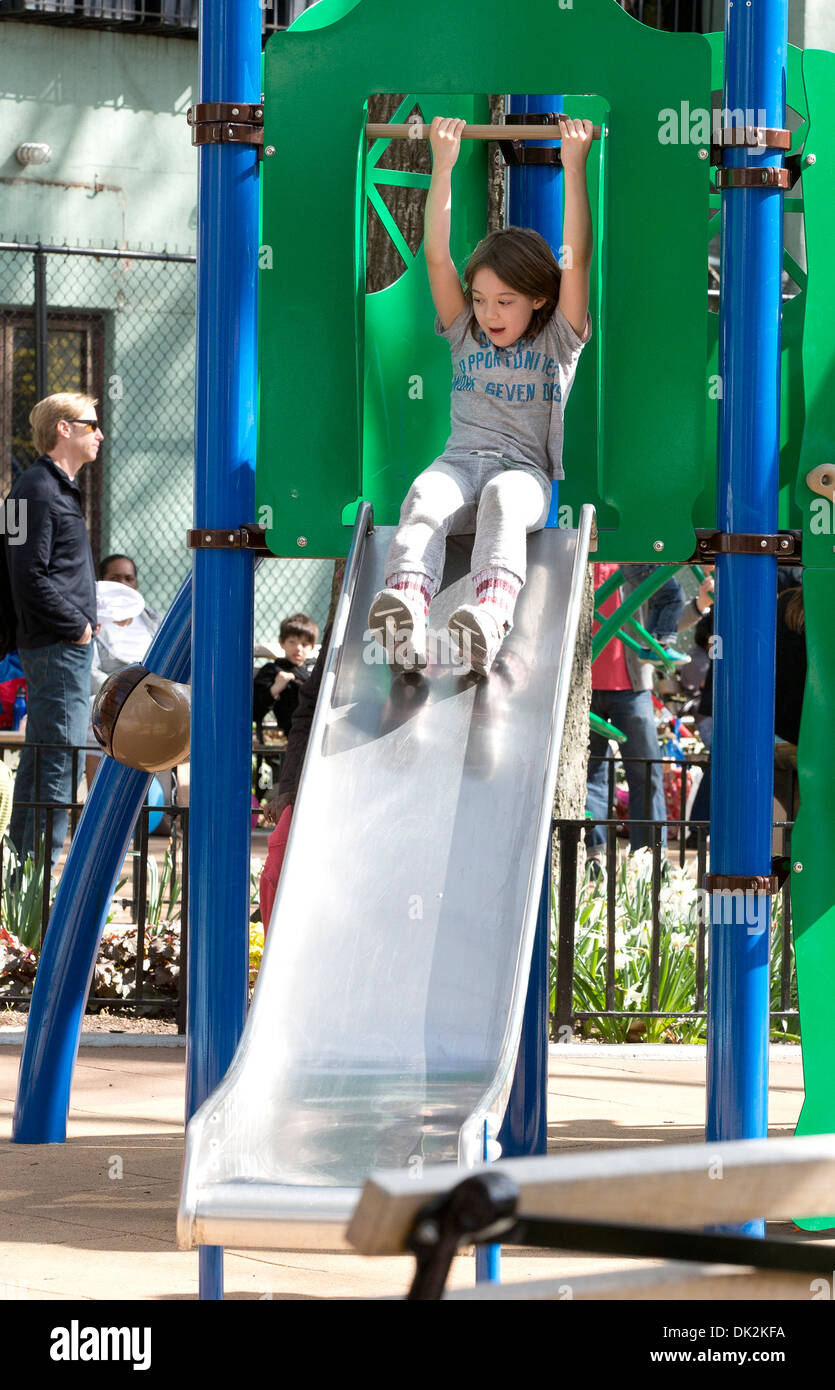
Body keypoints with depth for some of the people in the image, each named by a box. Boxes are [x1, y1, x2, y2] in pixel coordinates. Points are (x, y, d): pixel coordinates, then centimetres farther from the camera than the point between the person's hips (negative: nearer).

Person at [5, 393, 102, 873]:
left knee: (39, 759, 14)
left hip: (70, 642, 11)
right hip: (58, 648, -11)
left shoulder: (60, 488, 18)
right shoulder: (38, 490, -14)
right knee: (61, 761, -11)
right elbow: (31, 577, -20)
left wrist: (85, 620, 12)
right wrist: (76, 626, -15)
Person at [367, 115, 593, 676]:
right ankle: (406, 613, -64)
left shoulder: (558, 339, 14)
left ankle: (491, 619, -67)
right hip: (462, 459, 2)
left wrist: (575, 168, -4)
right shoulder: (465, 333, 22)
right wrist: (443, 165, 6)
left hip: (526, 469, -2)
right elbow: (437, 255, 12)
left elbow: (577, 258, 3)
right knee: (425, 498, -35)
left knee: (502, 499, -40)